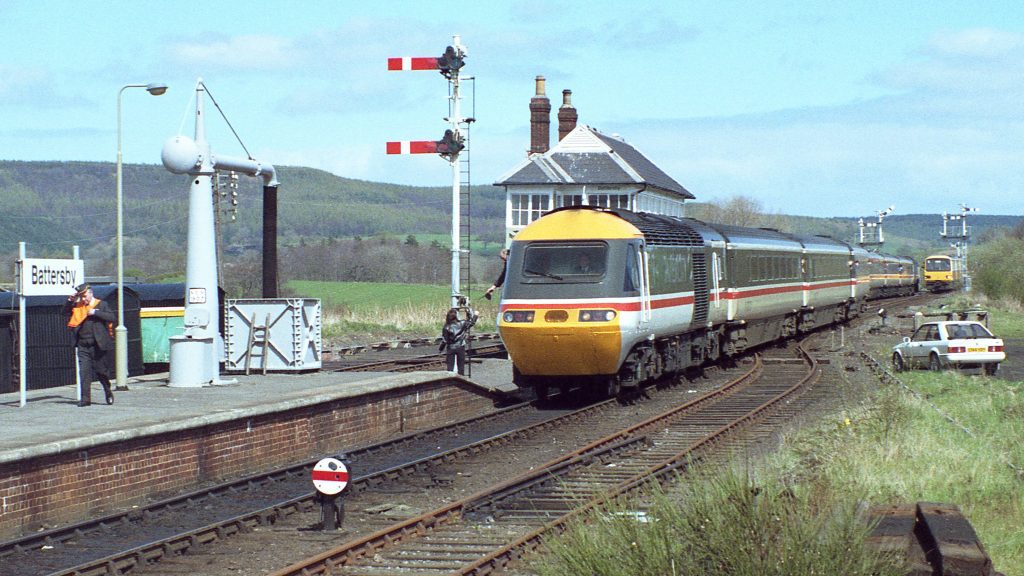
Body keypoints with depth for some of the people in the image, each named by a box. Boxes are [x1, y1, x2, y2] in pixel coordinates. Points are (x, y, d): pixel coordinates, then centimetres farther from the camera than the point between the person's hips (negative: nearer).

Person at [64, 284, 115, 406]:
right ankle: (85, 398, -2)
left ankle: (108, 393, 27)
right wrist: (70, 300, 1)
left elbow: (112, 318, -9)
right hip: (83, 345, 3)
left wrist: (95, 313, -17)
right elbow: (66, 312, 17)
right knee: (84, 372, -4)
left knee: (101, 371, 5)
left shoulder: (101, 304, 1)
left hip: (98, 345, -3)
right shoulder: (78, 306, 11)